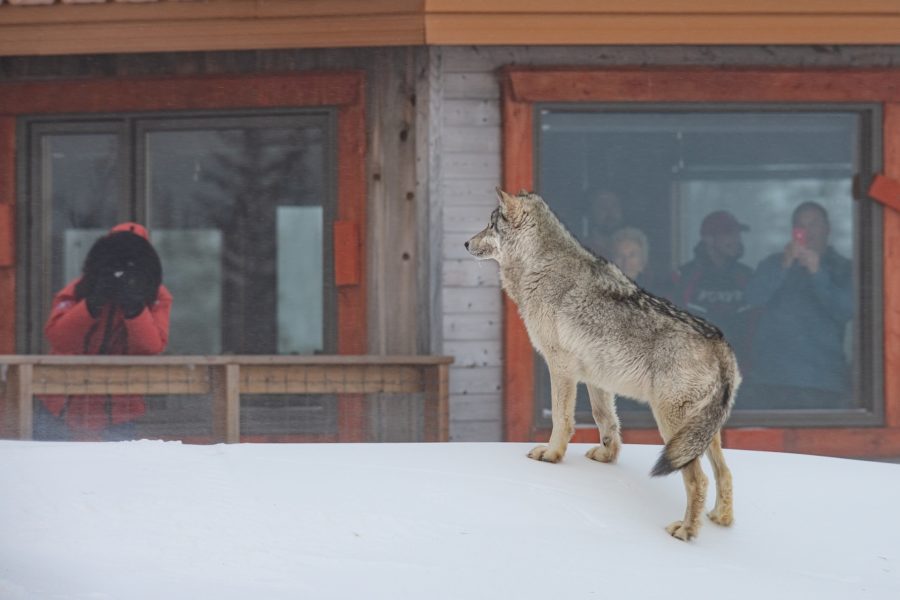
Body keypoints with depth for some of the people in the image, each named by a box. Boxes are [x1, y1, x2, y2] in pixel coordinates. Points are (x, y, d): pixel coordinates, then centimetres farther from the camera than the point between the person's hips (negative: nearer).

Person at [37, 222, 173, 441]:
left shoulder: (156, 297, -5)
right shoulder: (78, 290, -6)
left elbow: (152, 347, -19)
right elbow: (56, 337, -20)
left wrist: (134, 307, -32)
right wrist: (93, 304, -31)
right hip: (63, 405, 1)